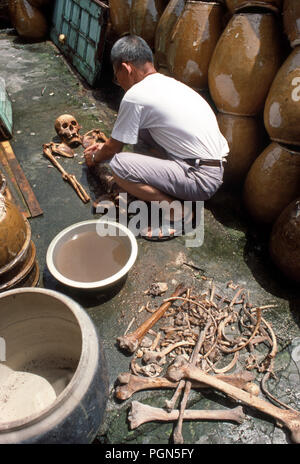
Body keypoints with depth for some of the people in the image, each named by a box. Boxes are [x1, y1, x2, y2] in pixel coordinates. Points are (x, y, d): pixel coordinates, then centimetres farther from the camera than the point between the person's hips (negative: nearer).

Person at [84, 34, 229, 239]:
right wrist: (106, 146, 32)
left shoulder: (135, 96, -14)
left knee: (118, 164, -17)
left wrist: (95, 158, 21)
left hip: (202, 180, -9)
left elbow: (113, 149, 0)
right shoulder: (168, 82, 13)